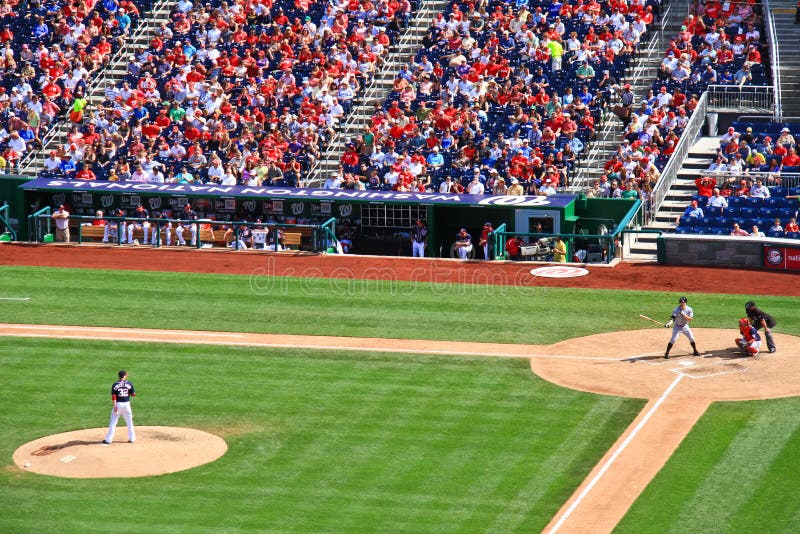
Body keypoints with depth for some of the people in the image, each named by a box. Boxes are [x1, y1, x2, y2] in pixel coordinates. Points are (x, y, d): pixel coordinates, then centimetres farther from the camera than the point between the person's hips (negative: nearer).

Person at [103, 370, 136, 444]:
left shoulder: (115, 385, -6)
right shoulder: (129, 384, -2)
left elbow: (113, 397, -11)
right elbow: (133, 394, 2)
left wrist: (114, 406, -11)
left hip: (118, 404, -2)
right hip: (126, 404, 2)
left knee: (113, 422, 2)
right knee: (129, 421, 14)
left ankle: (108, 439, 0)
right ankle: (132, 438, 17)